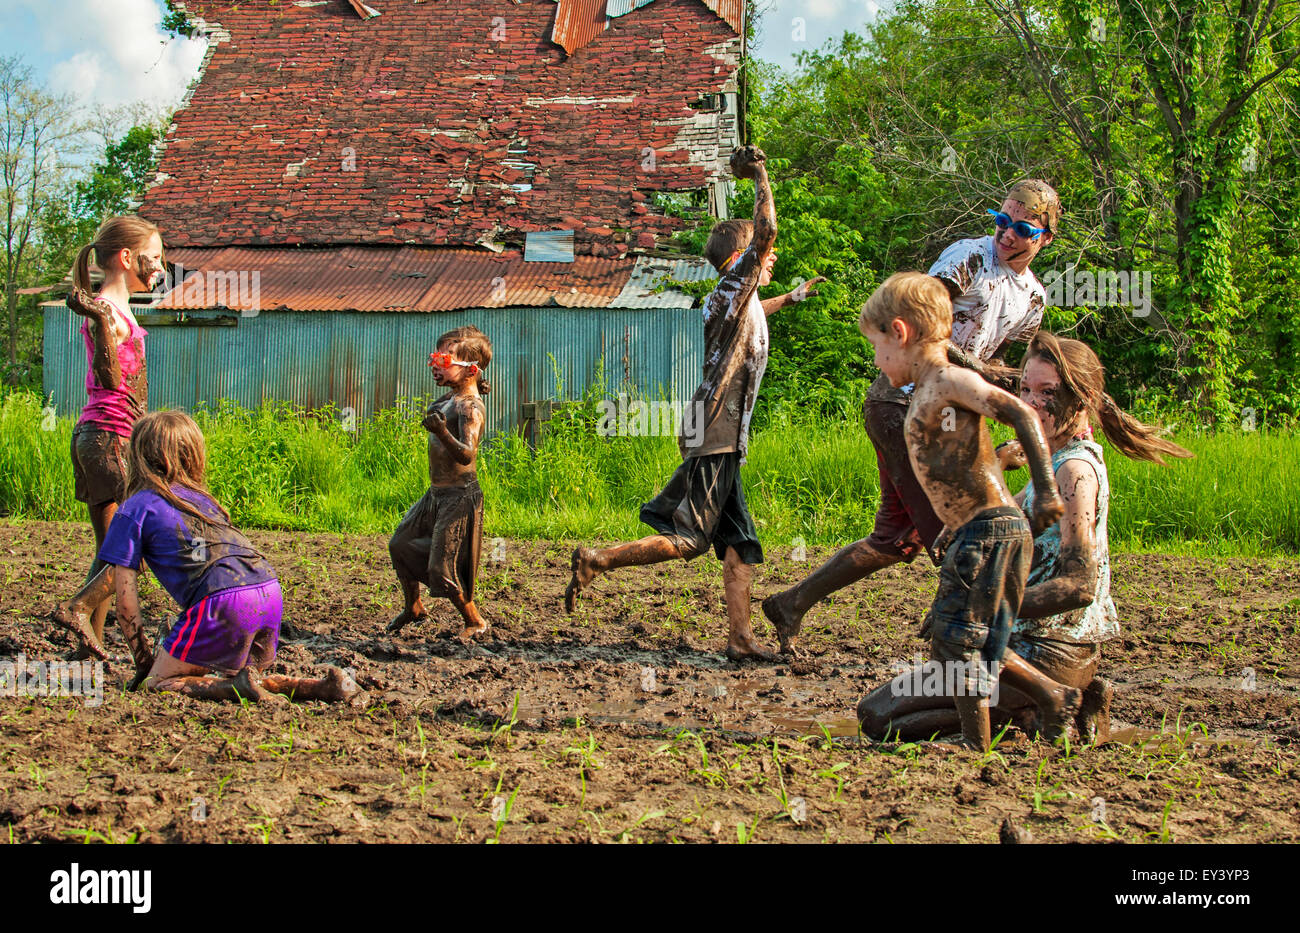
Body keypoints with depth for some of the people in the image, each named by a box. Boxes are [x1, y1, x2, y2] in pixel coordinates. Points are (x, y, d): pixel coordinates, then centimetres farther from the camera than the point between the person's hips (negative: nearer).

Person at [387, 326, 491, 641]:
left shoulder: (470, 407, -21)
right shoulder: (449, 399, 8)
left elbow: (467, 455, -35)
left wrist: (443, 433, -51)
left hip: (460, 497, -10)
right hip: (437, 494, 10)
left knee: (441, 568, -9)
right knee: (400, 544, 19)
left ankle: (475, 622, 11)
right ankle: (413, 608, 38)